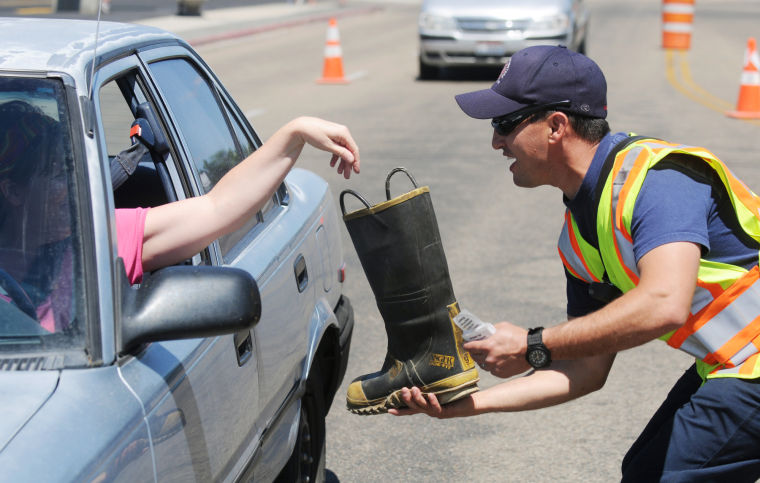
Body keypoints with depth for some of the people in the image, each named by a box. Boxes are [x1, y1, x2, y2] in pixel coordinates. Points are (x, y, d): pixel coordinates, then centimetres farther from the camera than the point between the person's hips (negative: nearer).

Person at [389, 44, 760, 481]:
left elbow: (663, 305, -35)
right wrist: (466, 404, 1)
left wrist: (532, 347, -26)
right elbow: (587, 370, 8)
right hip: (725, 365, 9)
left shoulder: (655, 175, -21)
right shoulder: (578, 235, 7)